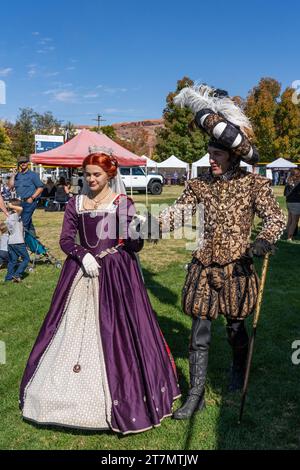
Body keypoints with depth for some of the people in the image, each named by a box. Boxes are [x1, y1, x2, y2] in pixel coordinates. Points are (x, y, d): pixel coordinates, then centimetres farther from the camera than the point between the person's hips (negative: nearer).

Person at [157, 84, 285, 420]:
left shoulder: (253, 183, -6)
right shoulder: (199, 184, 2)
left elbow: (276, 218, -5)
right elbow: (176, 214, -3)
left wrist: (263, 241, -25)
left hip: (236, 269, -2)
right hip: (203, 268, 2)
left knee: (236, 329, 15)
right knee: (199, 333, 5)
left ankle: (238, 373, 47)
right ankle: (195, 395, 19)